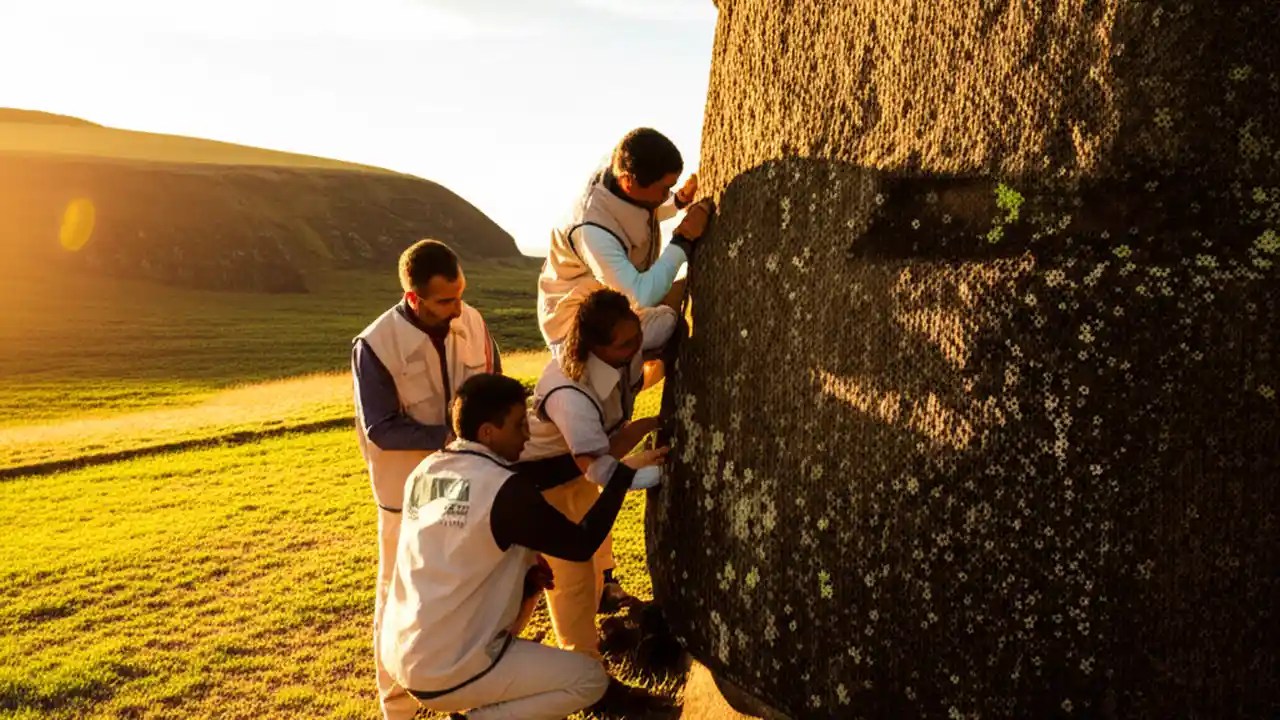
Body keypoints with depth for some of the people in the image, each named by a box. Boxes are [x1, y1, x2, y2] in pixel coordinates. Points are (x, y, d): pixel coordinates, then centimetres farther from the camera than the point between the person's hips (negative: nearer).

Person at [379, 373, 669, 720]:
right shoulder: (504, 491, -20)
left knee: (527, 567, 19)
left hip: (401, 657, 8)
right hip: (444, 673, -7)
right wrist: (624, 472, -6)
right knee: (590, 679, 3)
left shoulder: (424, 472, 2)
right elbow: (582, 544, -11)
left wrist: (525, 569, 6)